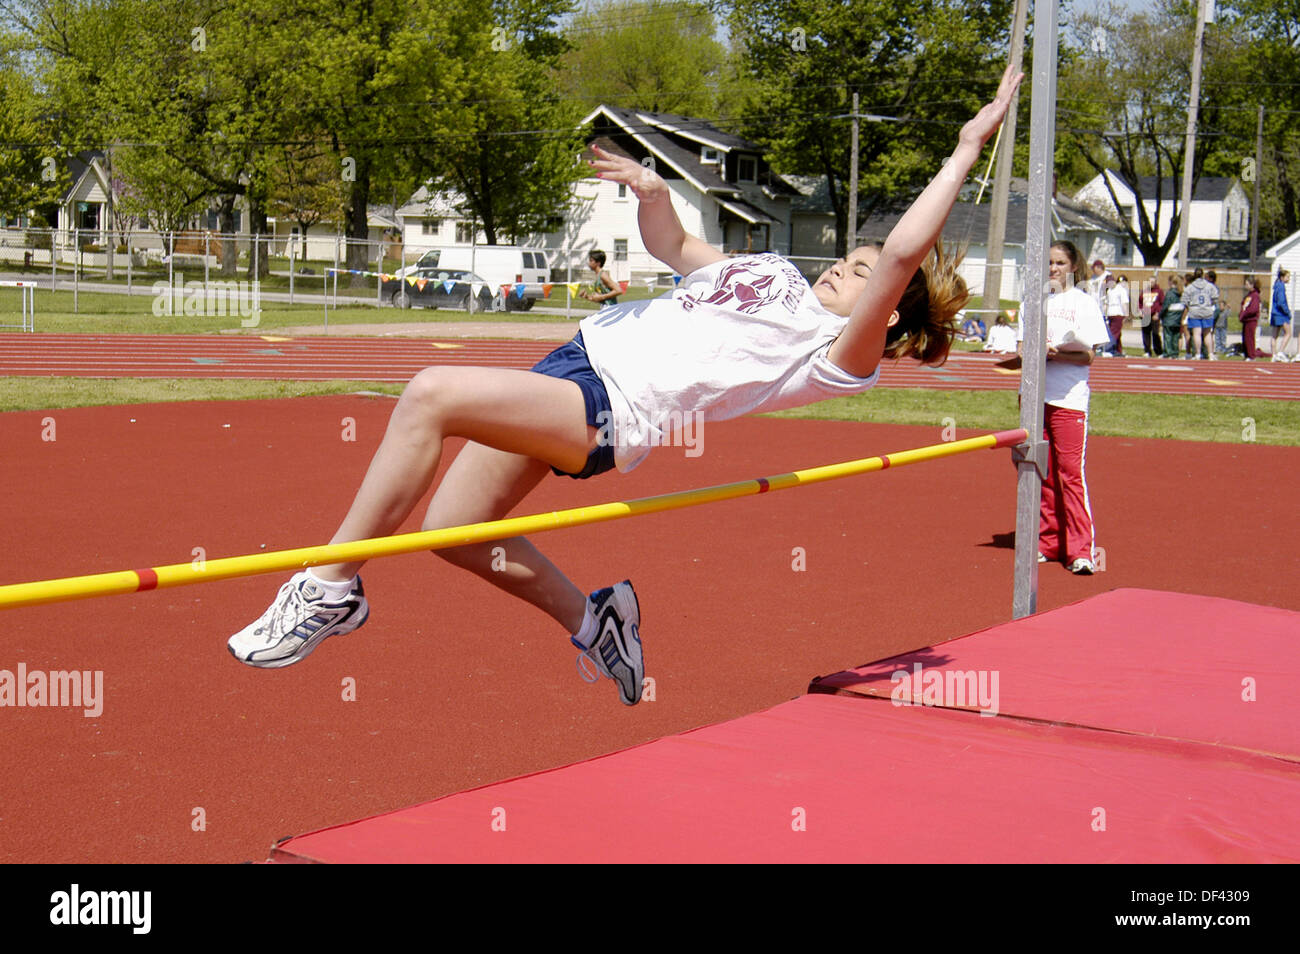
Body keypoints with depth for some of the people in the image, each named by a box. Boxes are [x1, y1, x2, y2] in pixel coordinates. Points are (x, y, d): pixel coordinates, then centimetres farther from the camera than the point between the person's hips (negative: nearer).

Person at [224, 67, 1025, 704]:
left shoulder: (837, 357, -4)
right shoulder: (773, 272, 24)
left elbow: (905, 251, -18)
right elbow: (671, 244, 34)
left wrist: (971, 146, -11)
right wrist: (653, 192, 12)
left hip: (617, 407, -10)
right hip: (584, 355, 10)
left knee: (432, 394, -28)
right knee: (454, 531, 8)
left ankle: (332, 588, -19)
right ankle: (592, 620, 24)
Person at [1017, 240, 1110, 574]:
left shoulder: (1084, 302, 0)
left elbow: (1088, 356, -5)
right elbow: (1024, 347, 10)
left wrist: (1058, 354, -21)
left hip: (1069, 398, -5)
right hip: (1035, 395, 5)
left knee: (1071, 471, -9)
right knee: (1042, 472, 7)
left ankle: (1081, 550, -9)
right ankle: (1048, 542, 15)